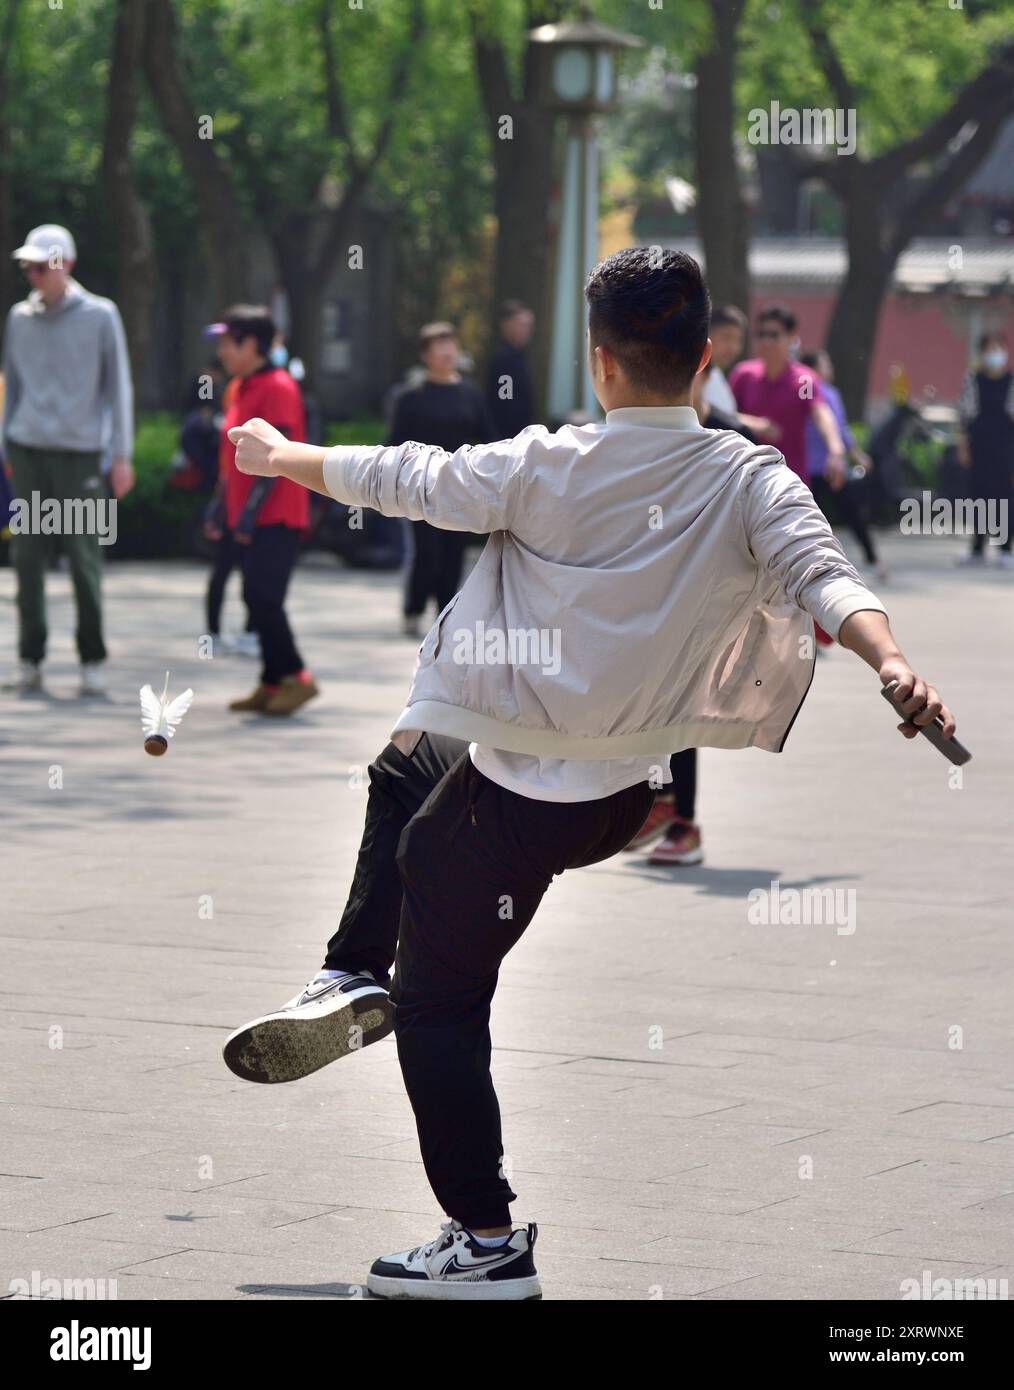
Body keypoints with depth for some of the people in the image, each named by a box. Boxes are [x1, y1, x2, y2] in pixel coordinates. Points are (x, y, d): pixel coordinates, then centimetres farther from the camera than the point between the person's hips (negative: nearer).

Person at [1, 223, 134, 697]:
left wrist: (122, 454, -2)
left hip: (79, 452, -3)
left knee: (84, 559, -1)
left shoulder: (99, 316, 1)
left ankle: (92, 661, 8)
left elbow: (118, 387, 2)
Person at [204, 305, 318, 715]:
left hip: (276, 516, -9)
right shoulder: (238, 389, 16)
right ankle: (273, 683, 10)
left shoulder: (278, 388, -13)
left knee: (263, 596, -13)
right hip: (248, 519, 9)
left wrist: (251, 510, -22)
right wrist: (219, 507, 17)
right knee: (257, 599, 7)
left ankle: (295, 677, -6)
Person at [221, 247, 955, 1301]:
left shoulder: (544, 467, -13)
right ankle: (355, 976, 25)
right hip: (623, 791, 5)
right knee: (407, 764, 31)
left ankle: (488, 1243, 8)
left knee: (437, 997, 8)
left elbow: (404, 480, 0)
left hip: (518, 796, -5)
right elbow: (822, 574, -27)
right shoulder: (752, 480, -9)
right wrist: (892, 668, -40)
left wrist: (280, 456, 16)